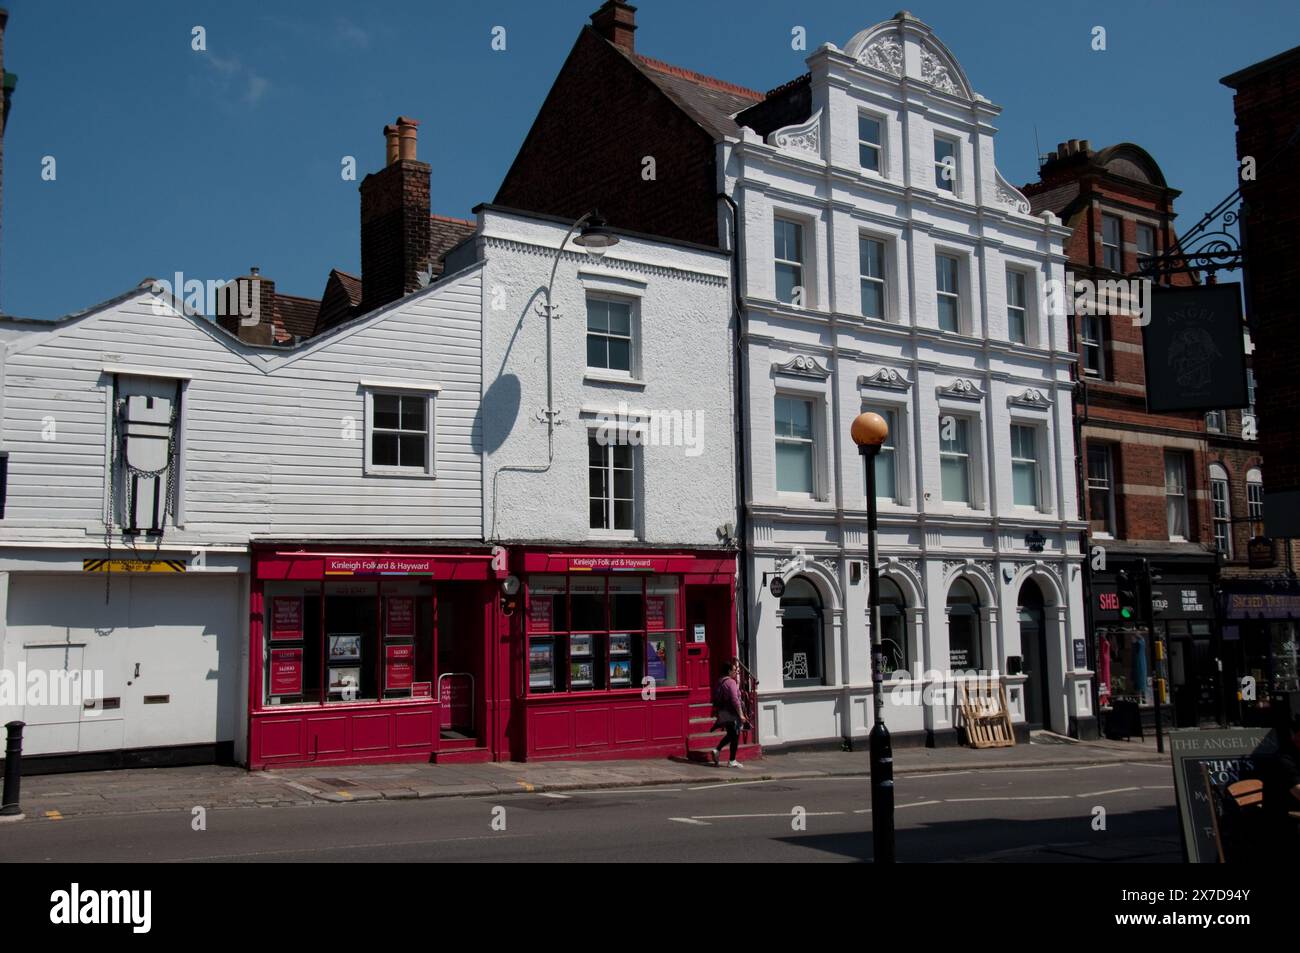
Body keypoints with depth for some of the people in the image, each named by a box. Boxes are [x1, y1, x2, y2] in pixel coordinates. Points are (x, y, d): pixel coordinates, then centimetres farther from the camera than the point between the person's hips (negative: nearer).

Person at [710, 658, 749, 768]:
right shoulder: (731, 682, -17)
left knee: (730, 735, 23)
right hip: (731, 713, -9)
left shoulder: (721, 681, 11)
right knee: (735, 736, 3)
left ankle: (717, 750, 8)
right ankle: (732, 761, 7)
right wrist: (741, 714, -20)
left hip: (722, 712, 9)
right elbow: (735, 700, -22)